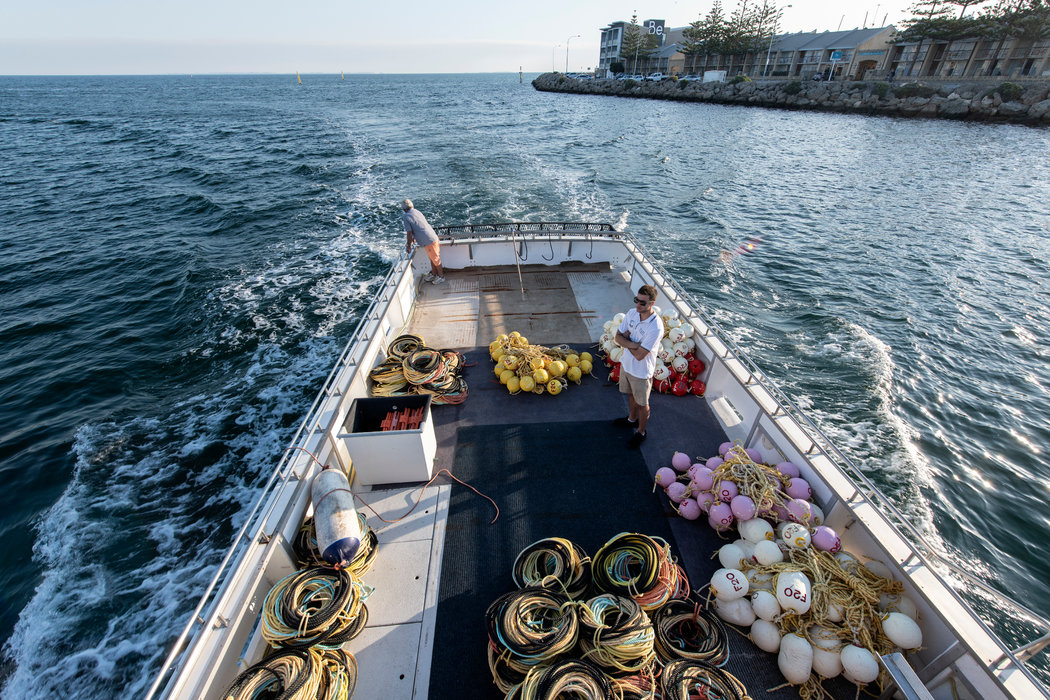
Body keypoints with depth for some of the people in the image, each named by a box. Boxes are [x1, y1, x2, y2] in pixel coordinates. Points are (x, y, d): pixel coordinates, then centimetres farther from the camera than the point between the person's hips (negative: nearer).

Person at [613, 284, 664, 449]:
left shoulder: (656, 327, -31)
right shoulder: (632, 313, -10)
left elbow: (640, 355, -30)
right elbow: (618, 337, -6)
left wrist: (627, 339, -17)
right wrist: (632, 344, -26)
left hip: (641, 371, -6)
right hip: (626, 364, 6)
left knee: (642, 403, 16)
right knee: (631, 394, 29)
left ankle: (641, 432, 38)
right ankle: (632, 419, 55)